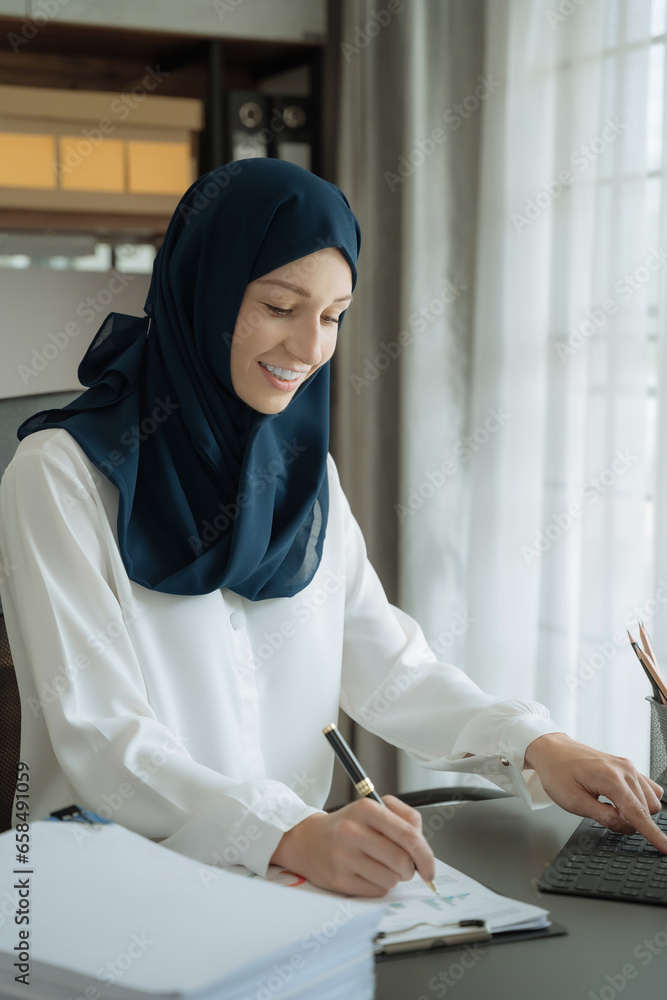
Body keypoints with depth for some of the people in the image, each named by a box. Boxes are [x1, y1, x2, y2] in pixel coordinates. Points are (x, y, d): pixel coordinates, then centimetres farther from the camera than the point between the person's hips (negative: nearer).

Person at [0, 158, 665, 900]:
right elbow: (98, 739, -18)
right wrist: (294, 837, -32)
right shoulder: (64, 475, -11)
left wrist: (537, 747, -7)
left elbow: (386, 665, 9)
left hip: (296, 866, 5)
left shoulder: (305, 469, 9)